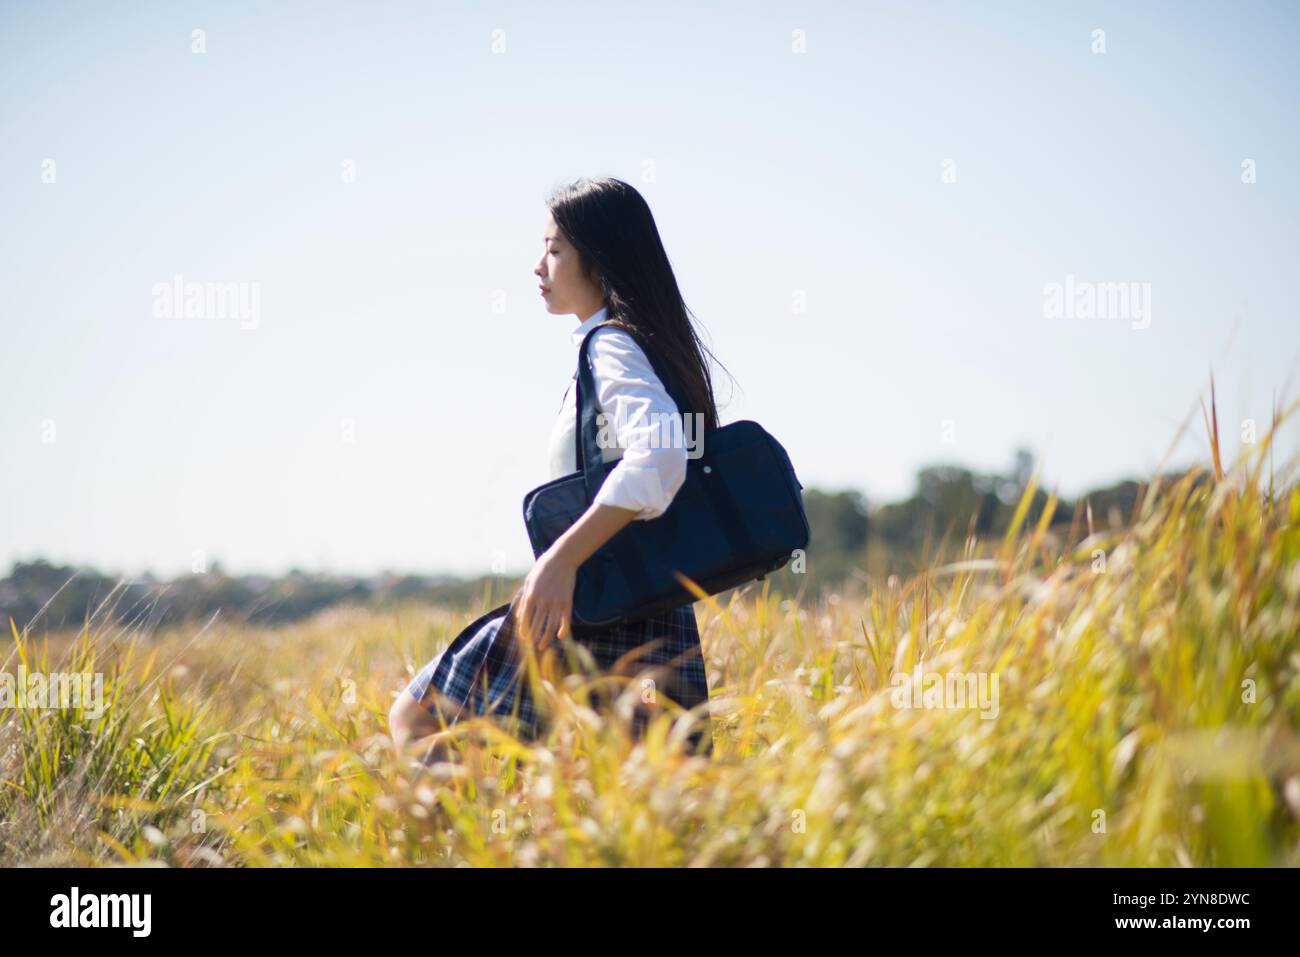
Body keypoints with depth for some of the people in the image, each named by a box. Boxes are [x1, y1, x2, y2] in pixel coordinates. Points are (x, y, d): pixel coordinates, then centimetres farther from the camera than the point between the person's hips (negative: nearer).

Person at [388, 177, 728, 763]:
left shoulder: (610, 347, -11)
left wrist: (560, 561, -30)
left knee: (413, 722, 2)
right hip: (659, 628, 9)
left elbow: (657, 457, -29)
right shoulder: (657, 344, 18)